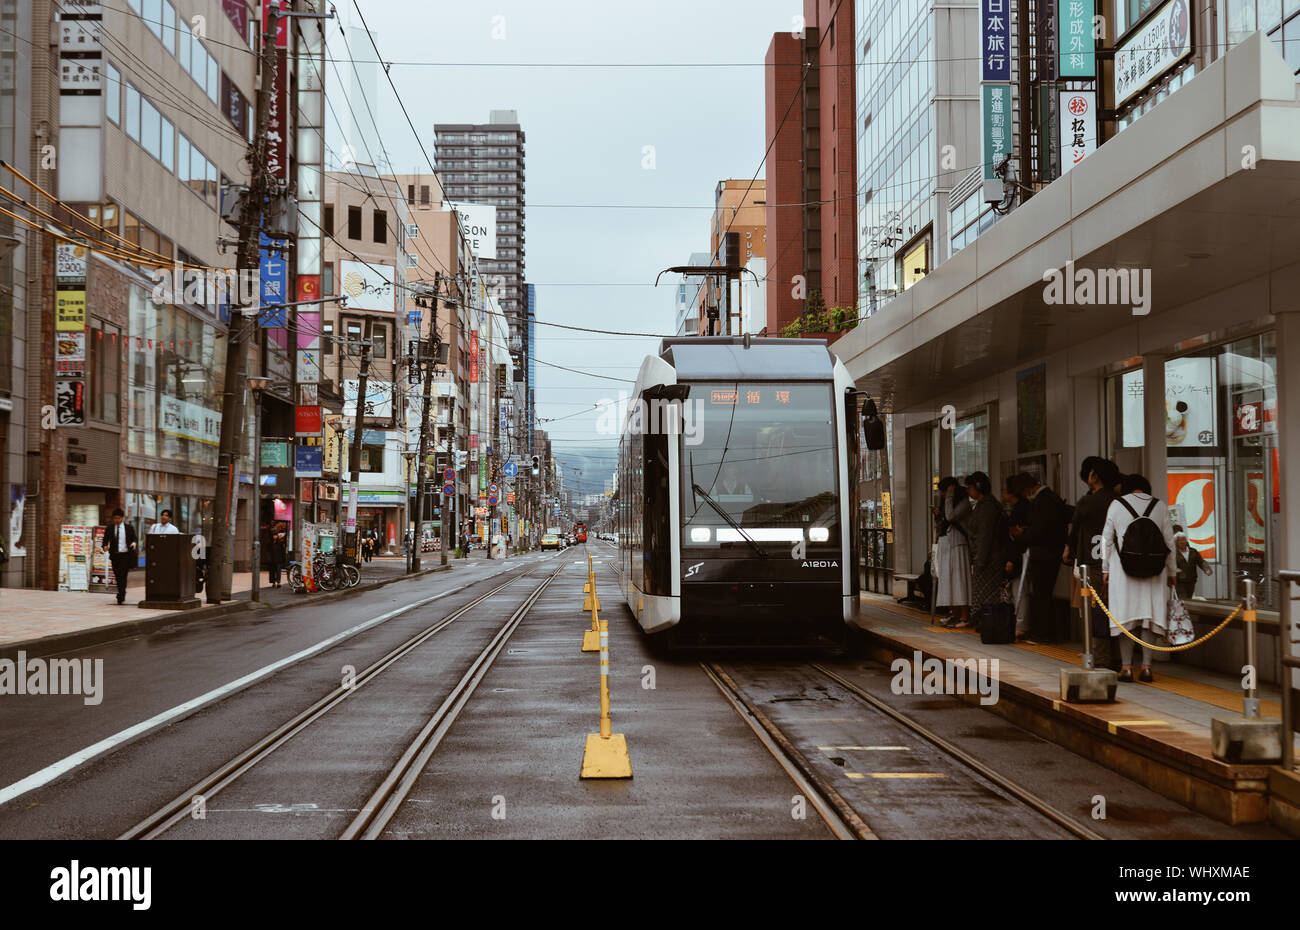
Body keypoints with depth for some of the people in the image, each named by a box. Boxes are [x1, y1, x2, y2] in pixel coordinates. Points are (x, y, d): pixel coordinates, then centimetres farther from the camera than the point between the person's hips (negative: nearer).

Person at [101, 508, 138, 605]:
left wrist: (134, 543, -12)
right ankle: (122, 595, 25)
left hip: (125, 554, -3)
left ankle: (121, 597, -9)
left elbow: (134, 538, 10)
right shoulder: (110, 528, 7)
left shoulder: (129, 528, 3)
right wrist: (105, 545, -11)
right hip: (114, 555, 3)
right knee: (117, 576, 10)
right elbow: (106, 538, 9)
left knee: (123, 575, -10)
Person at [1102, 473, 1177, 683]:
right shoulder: (1159, 506, 4)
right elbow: (1169, 541, 6)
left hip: (1123, 569, -1)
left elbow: (1107, 539, 2)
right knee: (1149, 615, 6)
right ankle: (1146, 666, 4)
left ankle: (1126, 667, 2)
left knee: (1125, 617, 3)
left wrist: (1106, 569, 10)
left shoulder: (1116, 504, 1)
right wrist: (1172, 571, 14)